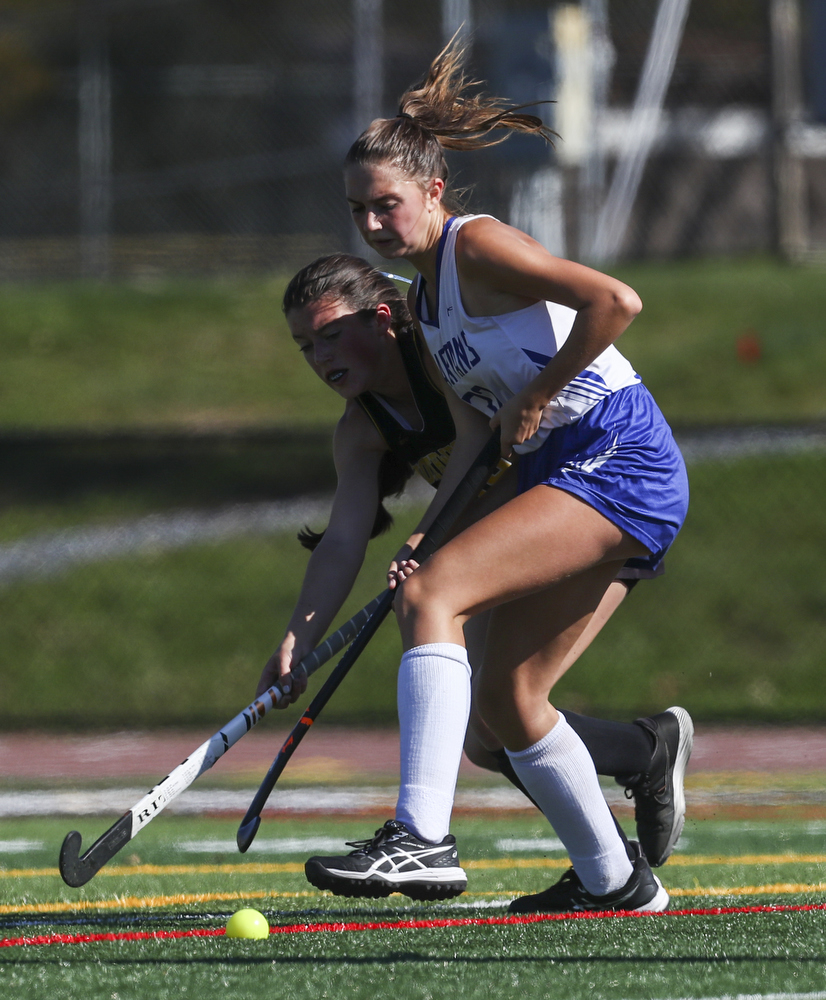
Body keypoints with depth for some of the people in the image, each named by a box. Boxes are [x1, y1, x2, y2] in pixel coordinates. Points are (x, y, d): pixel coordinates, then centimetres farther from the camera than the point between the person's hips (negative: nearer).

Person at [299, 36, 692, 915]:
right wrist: (426, 535, -3)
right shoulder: (424, 304, 17)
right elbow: (473, 430, 12)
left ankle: (422, 838, -34)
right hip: (564, 471, 10)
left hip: (618, 458, -10)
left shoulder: (478, 248, -10)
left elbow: (616, 301, -21)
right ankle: (613, 879, 25)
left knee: (431, 595, -23)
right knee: (505, 698, 10)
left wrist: (535, 399, -14)